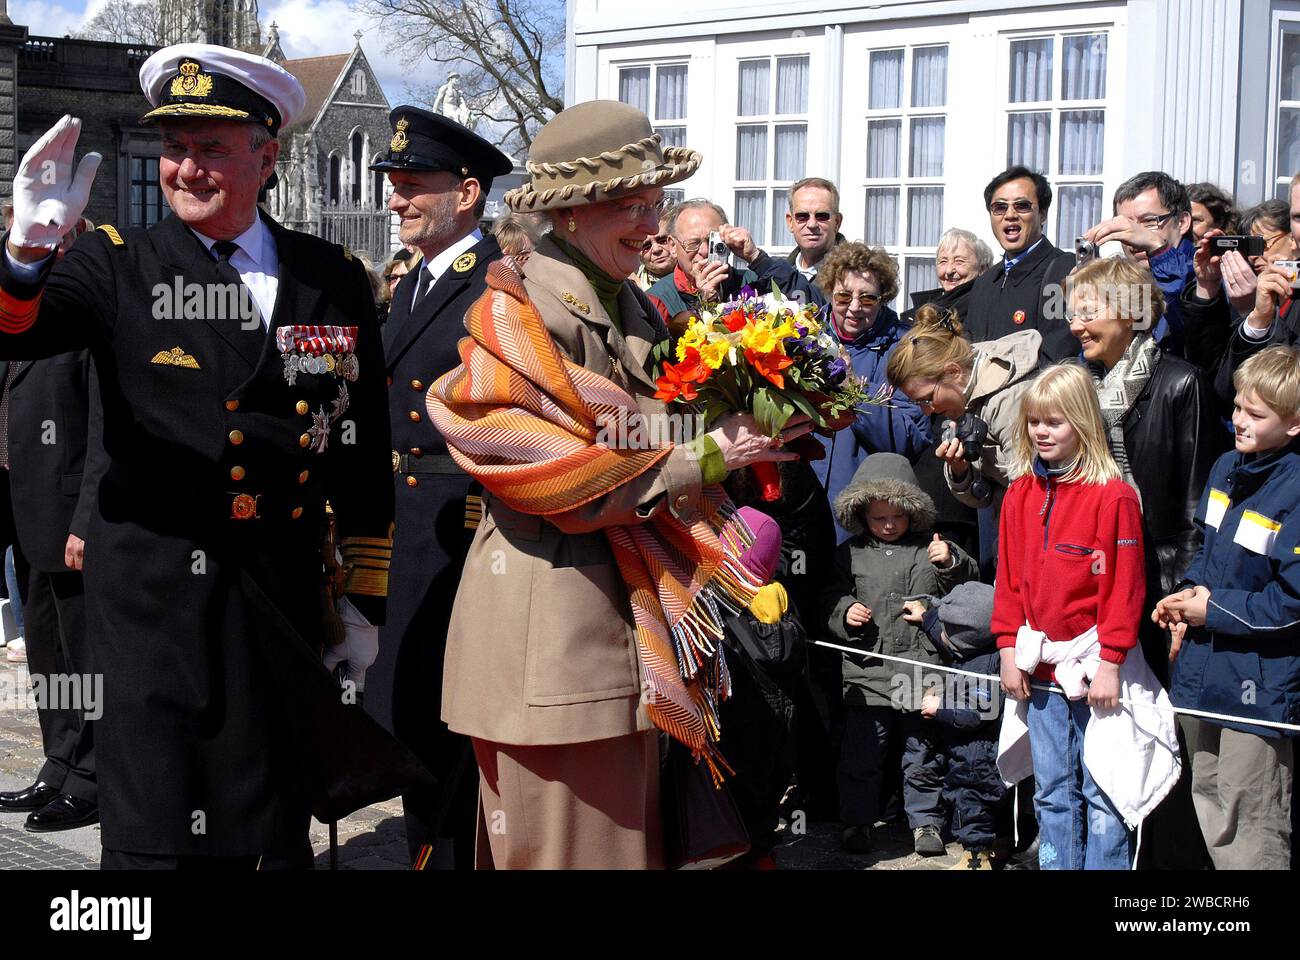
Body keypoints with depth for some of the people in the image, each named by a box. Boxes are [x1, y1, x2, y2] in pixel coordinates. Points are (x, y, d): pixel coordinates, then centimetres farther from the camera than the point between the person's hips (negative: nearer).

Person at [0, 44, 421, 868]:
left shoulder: (334, 280, 6)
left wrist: (365, 600, 9)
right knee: (157, 833, 0)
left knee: (274, 830, 14)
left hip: (282, 586, 2)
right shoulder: (119, 263, 1)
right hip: (153, 587, -2)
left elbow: (364, 452, 9)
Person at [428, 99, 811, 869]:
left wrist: (741, 428, -2)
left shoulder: (632, 306, 13)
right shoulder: (521, 309, -13)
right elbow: (556, 474, -19)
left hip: (630, 602, 8)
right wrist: (706, 456, -17)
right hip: (549, 609, -8)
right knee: (565, 833, 1)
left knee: (628, 818, 15)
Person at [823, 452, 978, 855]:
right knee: (860, 754, 6)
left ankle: (926, 822, 23)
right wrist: (845, 613, -9)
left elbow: (970, 583, 8)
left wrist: (951, 562, -10)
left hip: (921, 671, 0)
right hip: (869, 672, 0)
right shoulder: (850, 554, 6)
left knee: (924, 754, 10)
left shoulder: (930, 546, 5)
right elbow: (832, 599, 11)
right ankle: (857, 821, 20)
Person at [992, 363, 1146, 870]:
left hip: (1093, 665, -5)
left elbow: (1125, 586, -11)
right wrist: (1008, 647, 5)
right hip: (1039, 664, 6)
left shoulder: (1113, 496, -10)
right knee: (1052, 790, 14)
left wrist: (1109, 662, -13)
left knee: (1101, 792, 1)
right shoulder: (1020, 494, 7)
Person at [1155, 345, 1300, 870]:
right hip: (1203, 669, 8)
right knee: (1209, 804, 20)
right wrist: (1187, 600, 2)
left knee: (1252, 827, 2)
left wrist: (1214, 610, -15)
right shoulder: (1226, 468, 6)